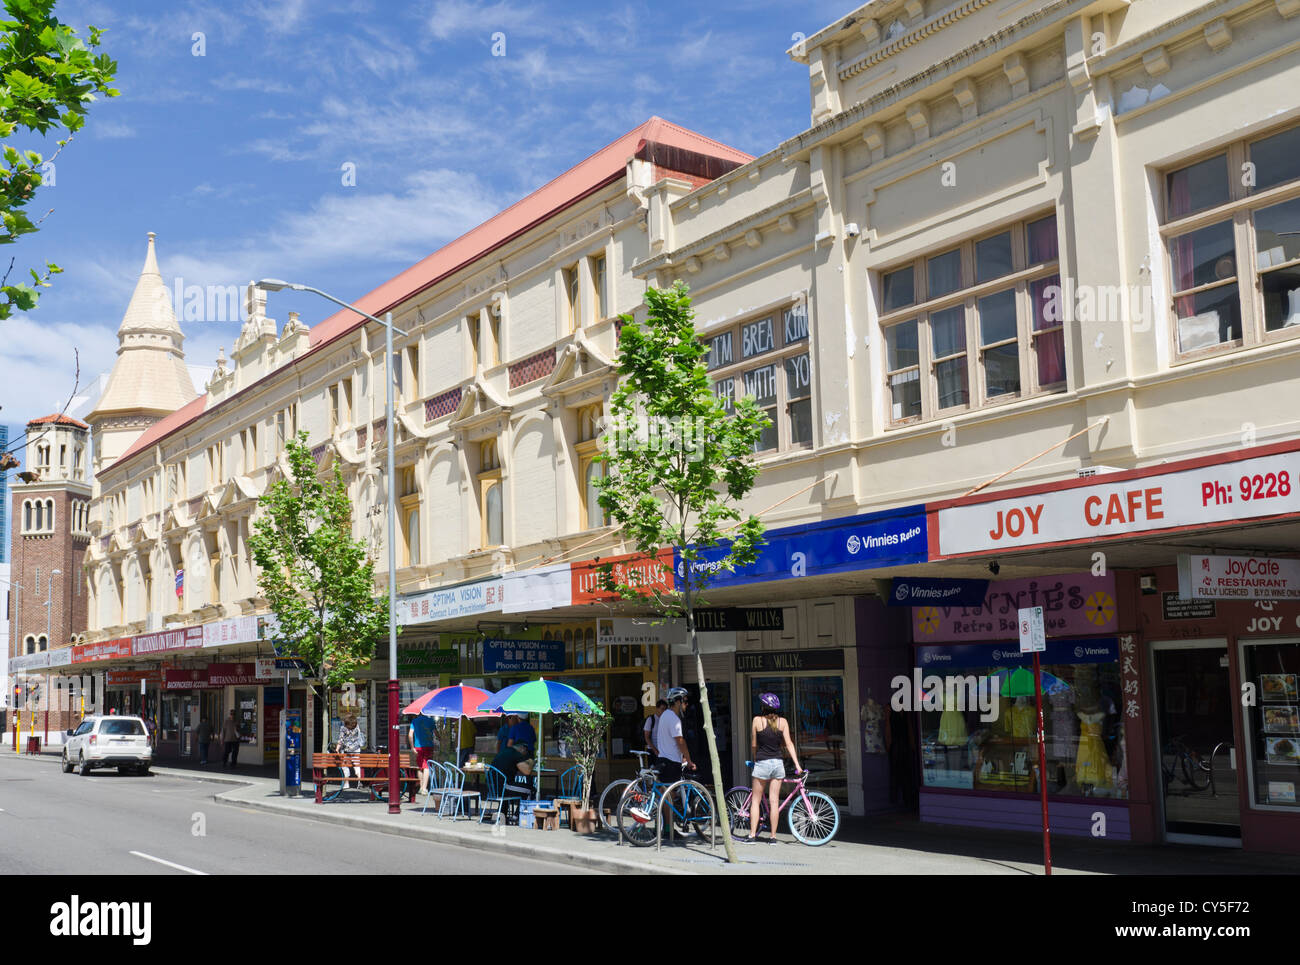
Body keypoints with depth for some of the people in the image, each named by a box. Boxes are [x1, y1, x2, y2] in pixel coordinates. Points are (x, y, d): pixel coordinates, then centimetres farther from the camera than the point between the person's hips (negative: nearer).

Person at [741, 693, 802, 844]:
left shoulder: (757, 720, -5)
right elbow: (788, 744, -4)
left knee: (755, 800, 7)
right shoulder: (782, 721, 2)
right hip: (778, 763, 3)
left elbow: (753, 745, 1)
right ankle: (773, 836, 8)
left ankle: (752, 835, 4)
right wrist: (797, 764, -3)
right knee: (774, 801, 7)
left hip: (762, 763, -3)